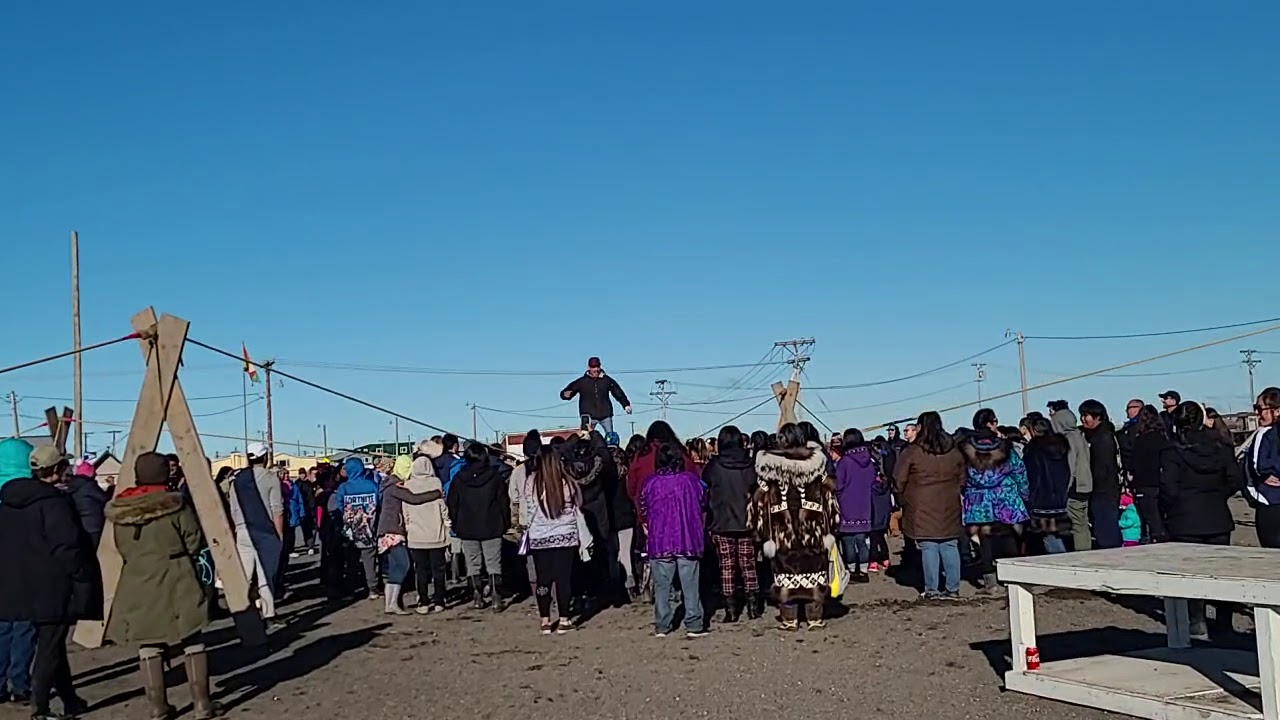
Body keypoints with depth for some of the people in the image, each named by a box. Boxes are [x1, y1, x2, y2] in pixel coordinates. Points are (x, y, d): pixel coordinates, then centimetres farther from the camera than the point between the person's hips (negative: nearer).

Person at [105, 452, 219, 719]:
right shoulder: (175, 504, -11)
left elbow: (122, 549, 9)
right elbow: (194, 542, -5)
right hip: (177, 583, -3)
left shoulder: (119, 510, 0)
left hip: (138, 585, 3)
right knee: (192, 643, 6)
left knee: (148, 646, 11)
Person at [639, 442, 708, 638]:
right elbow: (702, 504, 5)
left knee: (662, 586, 8)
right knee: (690, 585, 7)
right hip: (688, 540, 0)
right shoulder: (691, 479, -6)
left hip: (659, 541, 1)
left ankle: (662, 626, 12)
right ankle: (694, 625, 9)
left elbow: (643, 510, 6)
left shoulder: (650, 482, -4)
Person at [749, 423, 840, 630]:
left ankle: (789, 620, 13)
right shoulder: (815, 461, -1)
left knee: (786, 575, 8)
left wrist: (764, 535, -1)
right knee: (814, 574, 10)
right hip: (813, 532, 1)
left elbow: (761, 501, -6)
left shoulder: (770, 466, -6)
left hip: (783, 533, -1)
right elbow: (829, 495, 2)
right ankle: (815, 618, 16)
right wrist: (830, 530, 7)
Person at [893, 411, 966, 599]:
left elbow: (899, 481, -6)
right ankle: (953, 587, 11)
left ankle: (931, 589, 1)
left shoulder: (912, 452, -9)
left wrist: (903, 500, 8)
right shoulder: (954, 451, 6)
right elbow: (962, 479, 13)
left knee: (928, 548, -1)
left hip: (922, 509, -4)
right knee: (950, 547, 8)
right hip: (949, 508, 4)